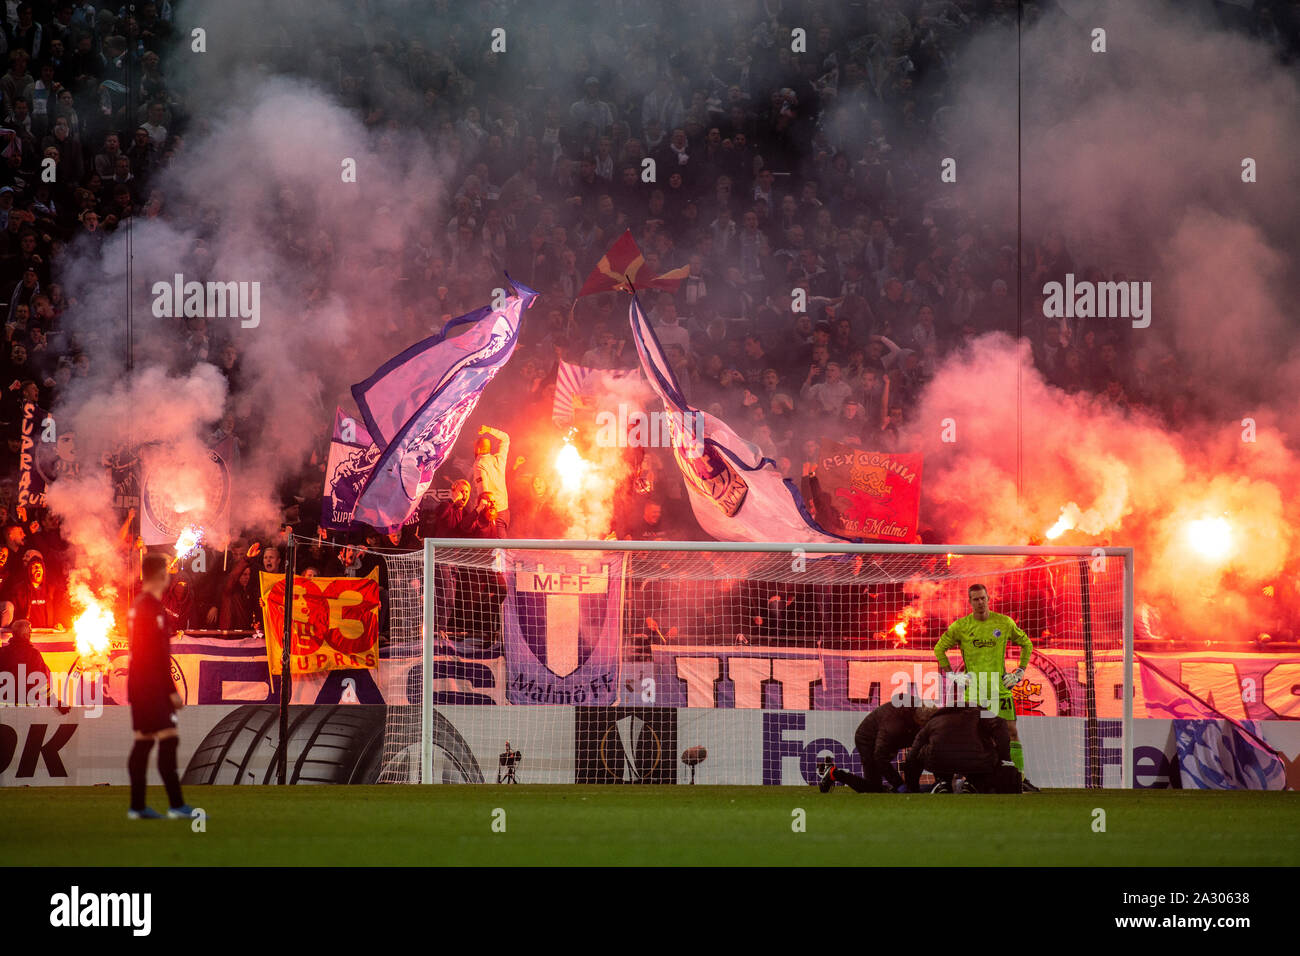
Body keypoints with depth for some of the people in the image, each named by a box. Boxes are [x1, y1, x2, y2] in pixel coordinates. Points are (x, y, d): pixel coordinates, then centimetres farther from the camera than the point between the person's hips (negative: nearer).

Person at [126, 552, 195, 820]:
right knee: (168, 739, -11)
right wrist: (172, 690, -16)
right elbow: (159, 654, -18)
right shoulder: (153, 607, -15)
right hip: (153, 685, -10)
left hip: (137, 684, 10)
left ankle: (137, 806, 10)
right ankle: (176, 805, -14)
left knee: (143, 742, 10)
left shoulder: (137, 606, 14)